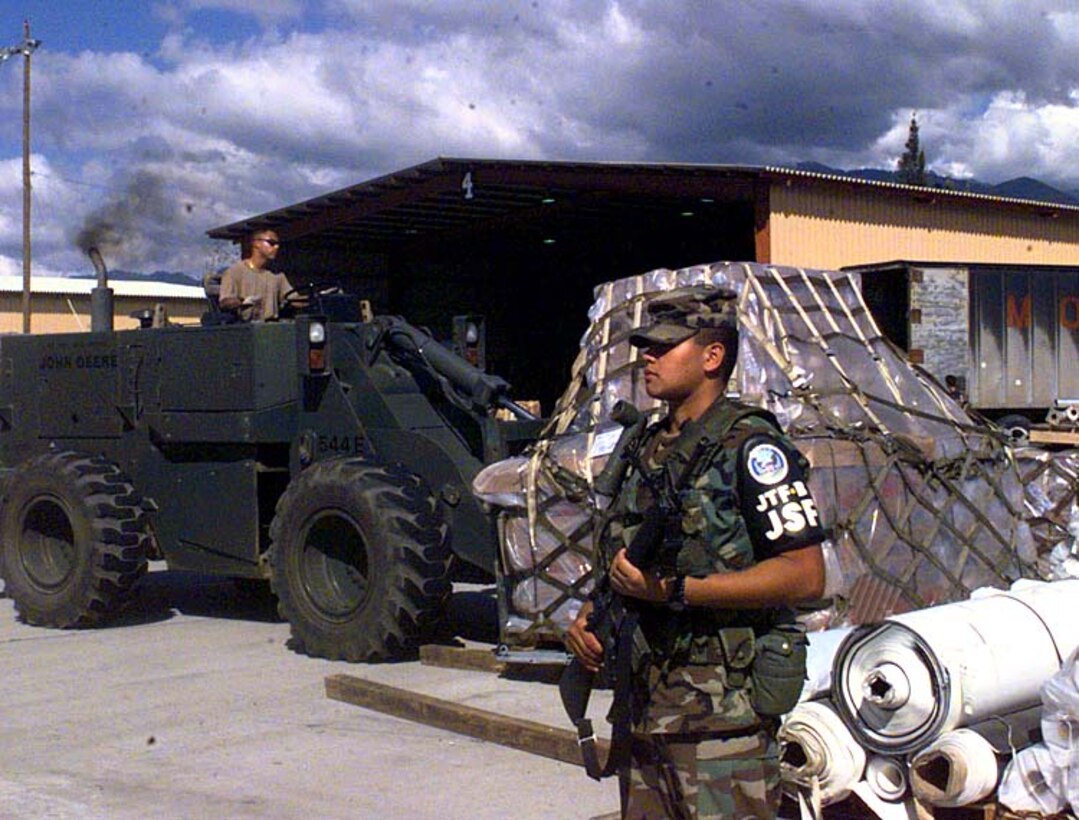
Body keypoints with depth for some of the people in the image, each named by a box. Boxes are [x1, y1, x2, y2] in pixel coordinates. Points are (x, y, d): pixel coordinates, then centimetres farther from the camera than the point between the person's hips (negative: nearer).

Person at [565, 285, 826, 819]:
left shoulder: (748, 446, -11)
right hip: (643, 710, 8)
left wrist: (677, 590, -21)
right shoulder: (647, 449, 14)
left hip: (720, 719, -8)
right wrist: (588, 617, 3)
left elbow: (805, 576, -18)